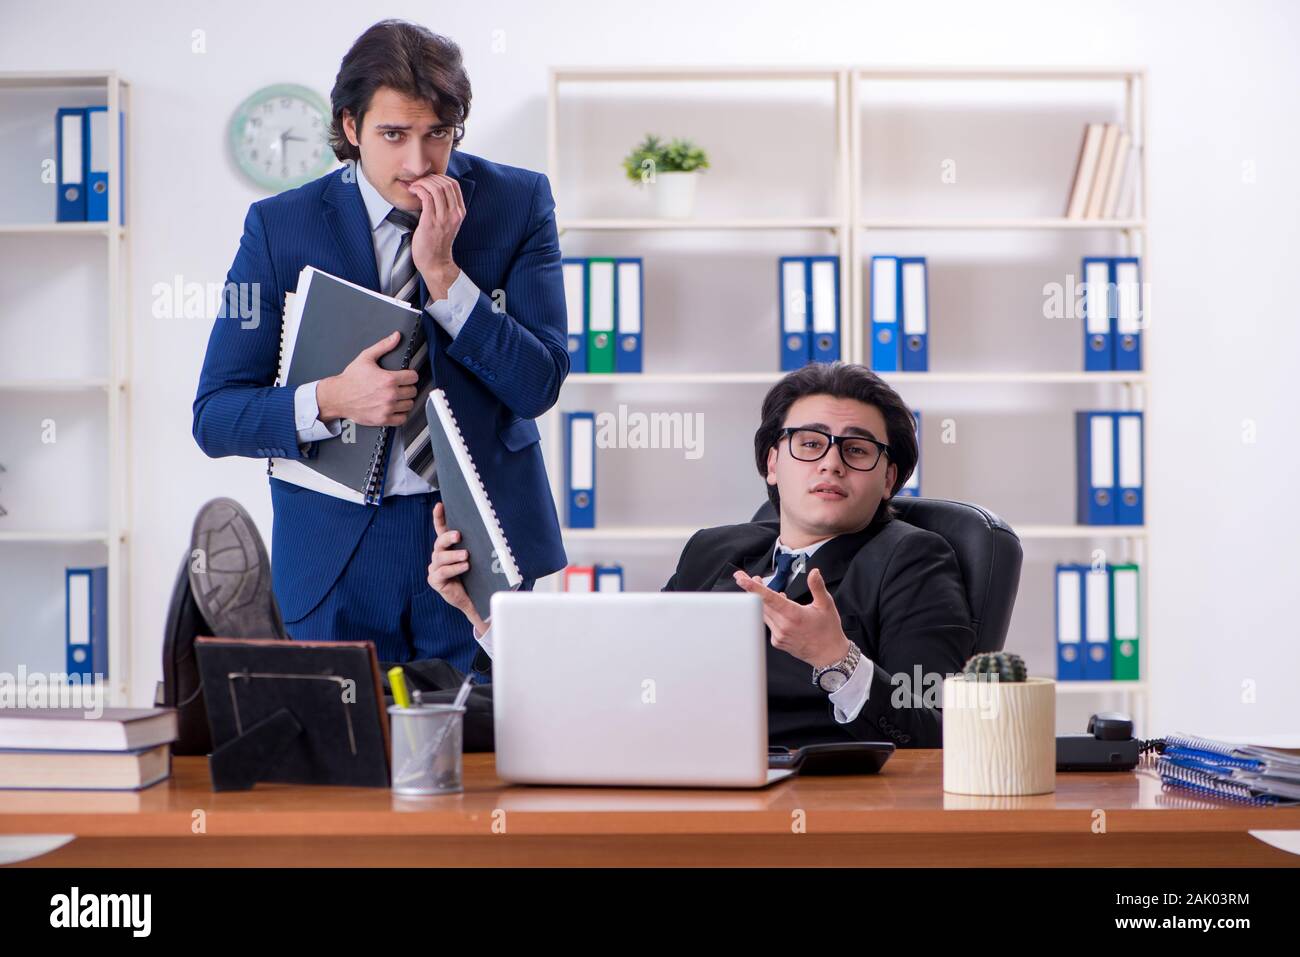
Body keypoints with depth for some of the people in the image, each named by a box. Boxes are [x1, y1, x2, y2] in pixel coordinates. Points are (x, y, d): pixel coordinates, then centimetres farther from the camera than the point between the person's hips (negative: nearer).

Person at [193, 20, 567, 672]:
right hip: (338, 561, 0)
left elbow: (538, 386, -6)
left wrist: (443, 272, -16)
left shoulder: (518, 202, -1)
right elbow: (213, 417, -3)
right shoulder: (280, 226, -3)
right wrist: (330, 401, -20)